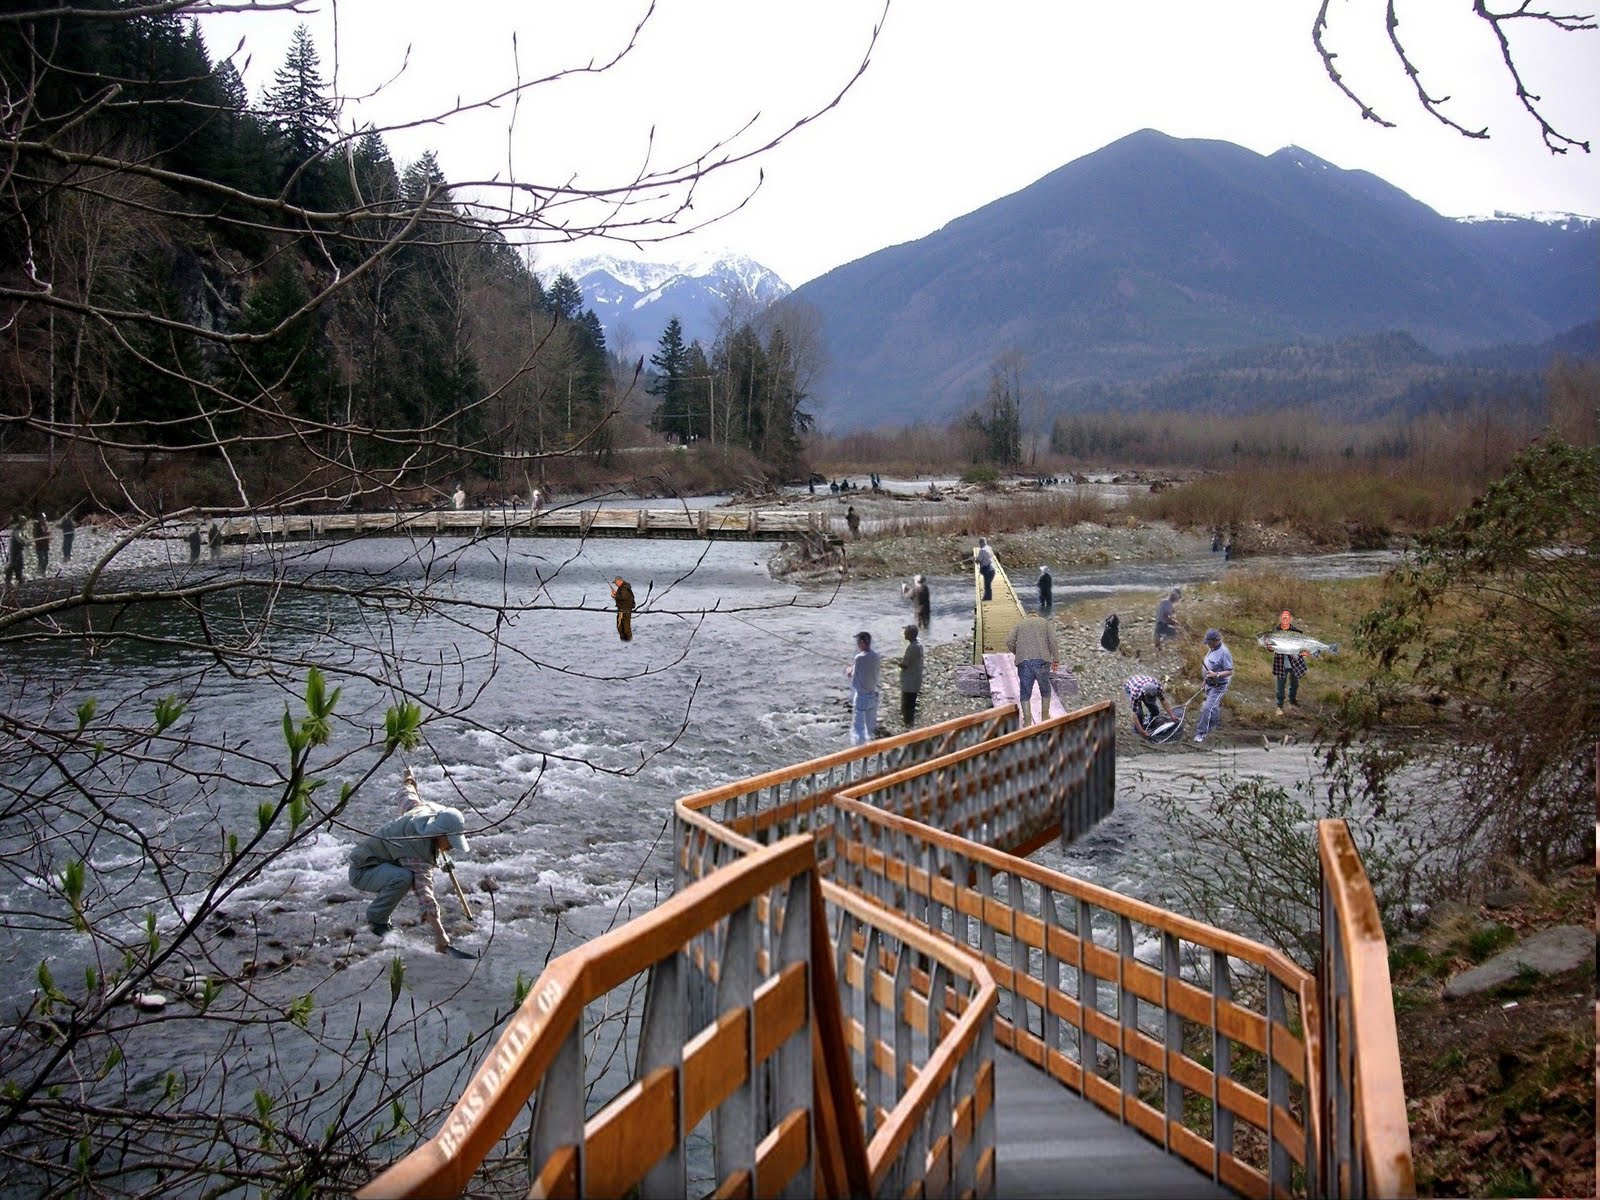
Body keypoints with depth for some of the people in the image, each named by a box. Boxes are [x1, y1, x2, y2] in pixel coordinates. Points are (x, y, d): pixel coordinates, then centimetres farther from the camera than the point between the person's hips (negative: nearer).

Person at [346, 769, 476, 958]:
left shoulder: (425, 809, -13)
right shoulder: (419, 852, -35)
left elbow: (406, 795, 8)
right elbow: (424, 893, -40)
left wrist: (408, 781, 33)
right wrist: (440, 935, -43)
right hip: (361, 870, -10)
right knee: (403, 877, -37)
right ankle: (375, 920, -12)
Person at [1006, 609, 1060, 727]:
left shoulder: (1020, 623, 20)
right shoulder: (1045, 622, 18)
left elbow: (1009, 641, 7)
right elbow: (1052, 641, 3)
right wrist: (1056, 659, 6)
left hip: (1023, 661, 1)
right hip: (1041, 659, 0)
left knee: (1025, 691, 5)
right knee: (1045, 689, 16)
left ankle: (1026, 719, 0)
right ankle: (1045, 716, 21)